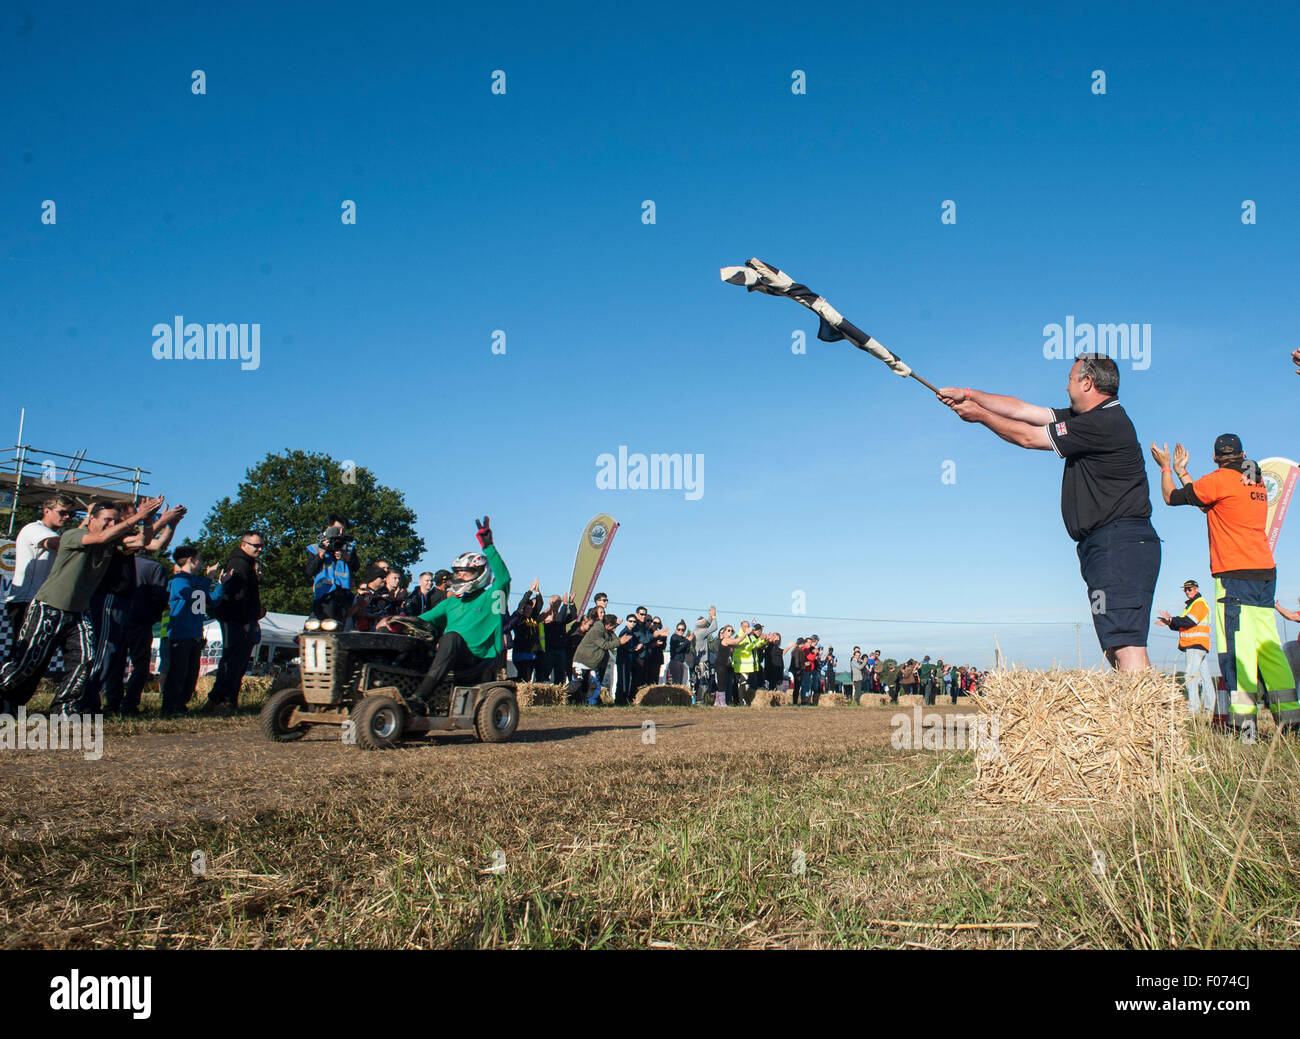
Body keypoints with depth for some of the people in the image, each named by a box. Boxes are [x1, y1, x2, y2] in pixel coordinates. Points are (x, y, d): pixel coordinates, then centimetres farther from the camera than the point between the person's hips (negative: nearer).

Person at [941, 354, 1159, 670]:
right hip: (1106, 547, 11)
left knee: (1126, 649, -18)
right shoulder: (1093, 419, 19)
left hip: (1120, 544, -11)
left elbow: (1028, 437, -8)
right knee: (1115, 650, 9)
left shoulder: (1105, 422, -13)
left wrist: (980, 415, 5)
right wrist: (968, 394, 19)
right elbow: (1023, 410, 21)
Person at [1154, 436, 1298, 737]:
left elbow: (1171, 497, 4)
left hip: (1235, 576, -7)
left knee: (1237, 645, -11)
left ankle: (1244, 721, -17)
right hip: (1266, 573, 7)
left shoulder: (1219, 480, -6)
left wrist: (1166, 467, 20)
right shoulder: (1257, 483, 16)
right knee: (1268, 645, 9)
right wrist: (1182, 472, 33)